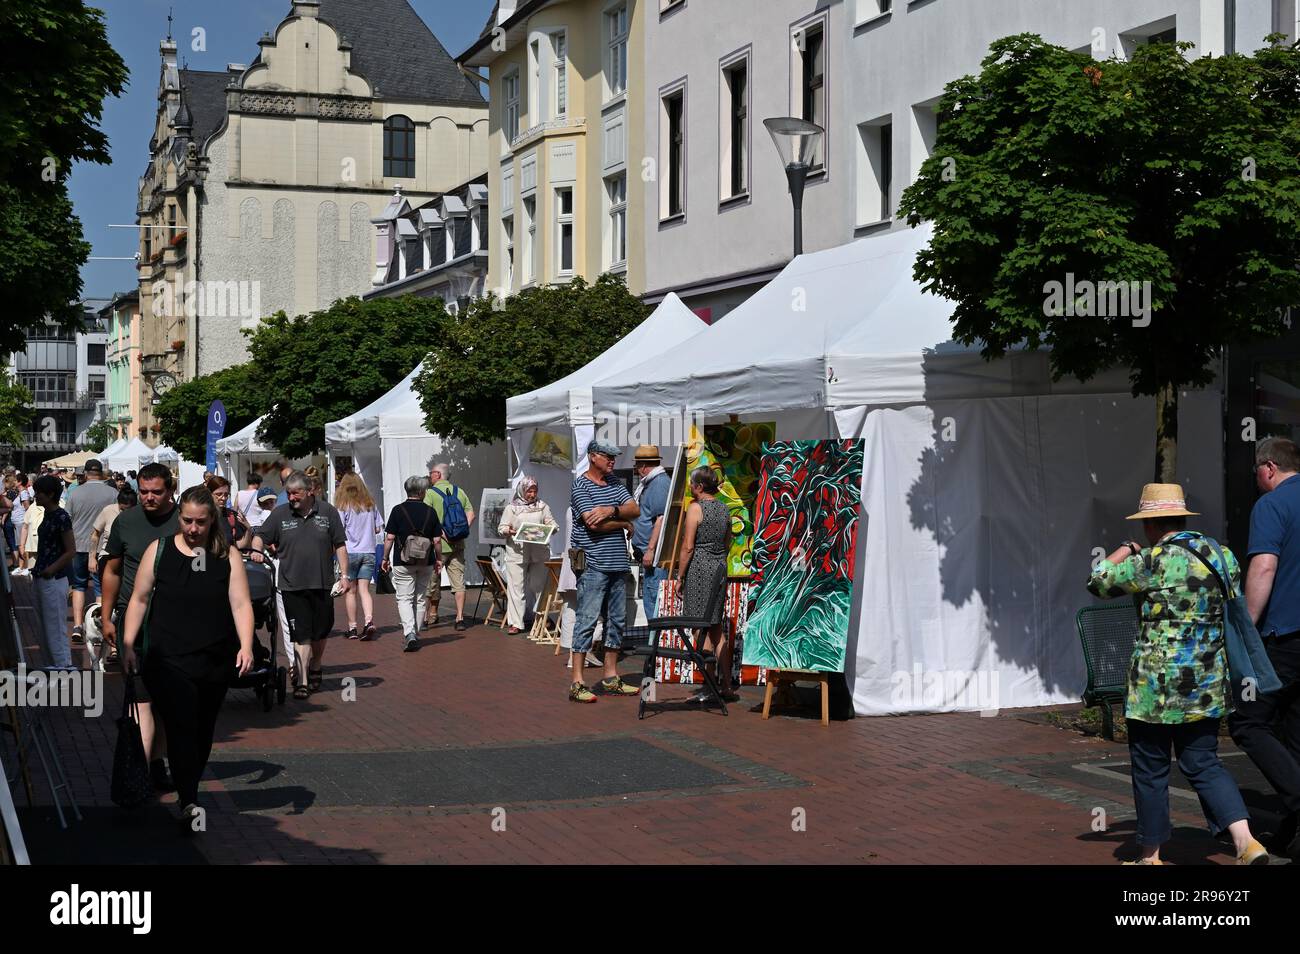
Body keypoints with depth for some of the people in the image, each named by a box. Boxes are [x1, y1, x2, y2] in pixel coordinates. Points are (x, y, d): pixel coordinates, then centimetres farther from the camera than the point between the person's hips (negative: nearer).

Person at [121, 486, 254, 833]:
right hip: (168, 661, -2)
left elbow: (240, 603, -2)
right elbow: (139, 599, 6)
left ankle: (189, 789, 29)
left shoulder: (226, 555, 4)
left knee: (203, 732, 13)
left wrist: (245, 646, -14)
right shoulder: (159, 550, 3)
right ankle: (189, 804, -18)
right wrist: (128, 645, -1)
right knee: (181, 729, -13)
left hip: (216, 661, 2)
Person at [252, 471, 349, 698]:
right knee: (301, 635, -4)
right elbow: (260, 536, 7)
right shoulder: (280, 514, 3)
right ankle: (302, 682, -1)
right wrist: (255, 552, -15)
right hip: (292, 585, -1)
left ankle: (315, 670, 36)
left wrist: (344, 575, 2)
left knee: (320, 632, 12)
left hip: (322, 584, 1)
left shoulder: (327, 512, 4)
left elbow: (340, 545, 7)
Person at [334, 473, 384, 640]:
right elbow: (378, 529, 11)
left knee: (350, 591, 4)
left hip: (349, 552, -3)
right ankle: (369, 621, -17)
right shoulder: (370, 505, 7)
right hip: (368, 552, 3)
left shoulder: (343, 507, -6)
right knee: (364, 589, 2)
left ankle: (352, 627, 6)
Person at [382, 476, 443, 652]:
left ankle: (409, 633, -20)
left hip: (402, 562, -2)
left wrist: (385, 558, 5)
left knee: (404, 598, -1)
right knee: (419, 598, 14)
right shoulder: (430, 511, 0)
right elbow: (437, 540, 1)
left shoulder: (398, 510, -5)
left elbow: (389, 538, -6)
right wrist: (438, 559, 14)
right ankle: (414, 634, 20)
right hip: (426, 562, 2)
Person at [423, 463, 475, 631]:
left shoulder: (431, 493, -7)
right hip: (458, 544, 4)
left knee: (433, 582, 12)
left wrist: (440, 533, -13)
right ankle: (460, 618, -2)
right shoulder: (459, 491, 8)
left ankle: (432, 615, 24)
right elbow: (471, 514, 5)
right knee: (458, 582, 4)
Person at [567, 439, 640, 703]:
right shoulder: (580, 486, -5)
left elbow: (635, 510, 5)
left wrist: (612, 510, -14)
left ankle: (611, 678, 19)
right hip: (593, 565, -8)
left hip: (618, 565, 8)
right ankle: (577, 683, -6)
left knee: (617, 620, 10)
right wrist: (623, 523, -2)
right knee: (587, 620, -8)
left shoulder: (615, 484, 17)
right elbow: (593, 523, -17)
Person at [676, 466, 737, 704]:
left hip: (699, 569, -7)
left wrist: (680, 577, -8)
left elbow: (688, 547, -14)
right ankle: (726, 686, 13)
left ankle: (709, 688, -2)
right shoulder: (724, 509, 11)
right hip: (720, 568, 7)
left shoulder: (696, 508, -11)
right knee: (716, 629, 13)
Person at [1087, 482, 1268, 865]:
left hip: (1158, 683, -6)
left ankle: (1150, 856, 15)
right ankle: (1246, 841, -6)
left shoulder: (1155, 560, -14)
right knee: (1204, 763, 11)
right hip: (1208, 683, 6)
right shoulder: (1220, 554, 7)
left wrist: (1125, 550, 10)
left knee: (1150, 768, 6)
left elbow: (1099, 582, -4)